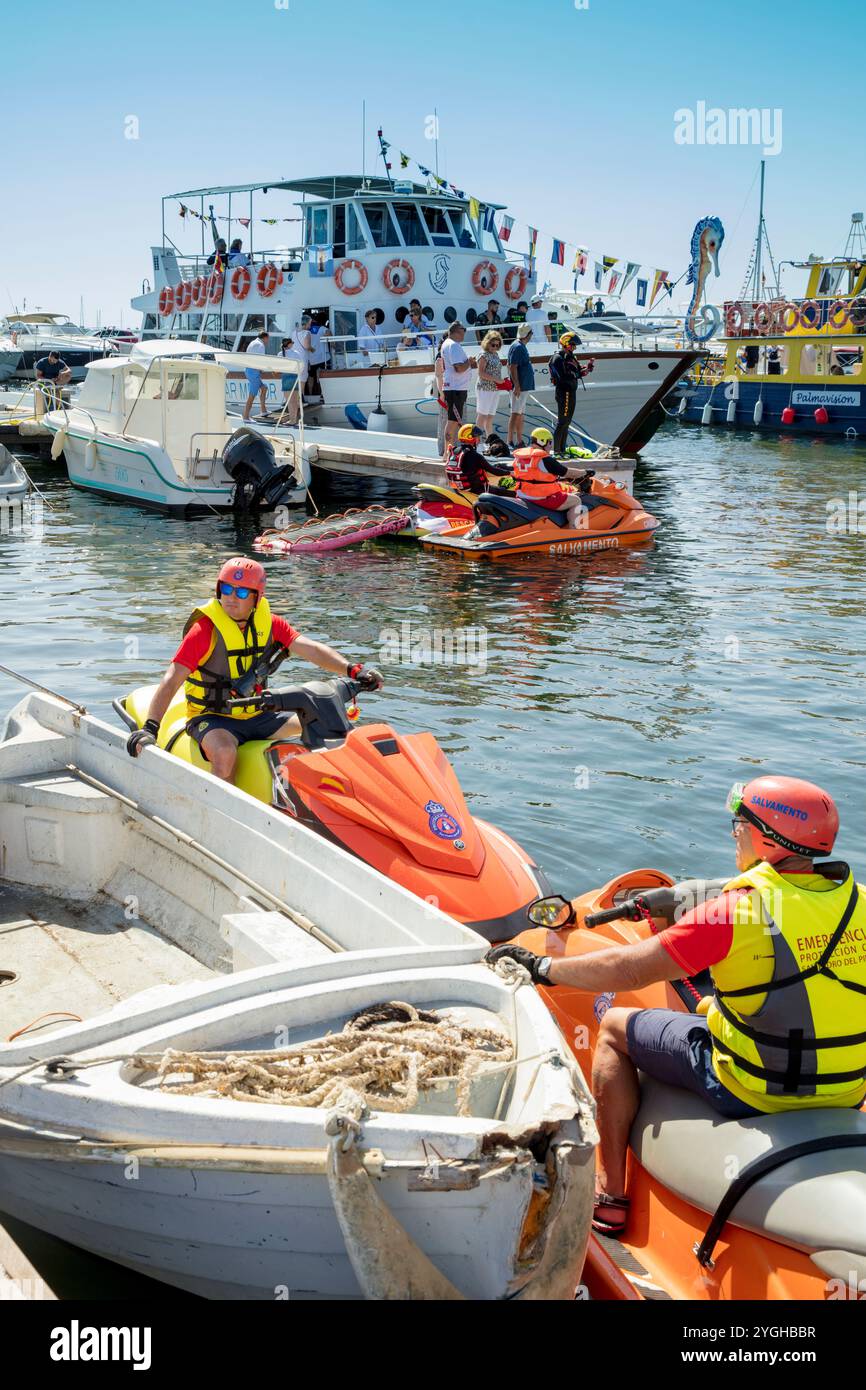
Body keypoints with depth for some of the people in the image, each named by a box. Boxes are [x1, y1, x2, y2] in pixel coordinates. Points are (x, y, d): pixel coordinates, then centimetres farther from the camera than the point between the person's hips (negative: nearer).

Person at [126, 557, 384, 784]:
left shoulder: (269, 623, 3)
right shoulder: (206, 628, -13)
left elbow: (310, 648, -9)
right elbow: (171, 680, -19)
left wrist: (352, 669, -25)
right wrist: (150, 727, -32)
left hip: (259, 717, 5)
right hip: (212, 718, -5)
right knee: (225, 752, -38)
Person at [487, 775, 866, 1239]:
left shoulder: (736, 912, -21)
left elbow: (628, 970, -18)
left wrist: (541, 967, -4)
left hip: (751, 1092, -6)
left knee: (615, 1028, 12)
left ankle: (609, 1197, 17)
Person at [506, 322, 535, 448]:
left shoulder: (521, 346, 16)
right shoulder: (517, 347, -14)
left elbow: (510, 366, 21)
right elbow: (512, 367, -20)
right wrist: (517, 386, -23)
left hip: (523, 386, 10)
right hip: (519, 387, -10)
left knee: (520, 414, 12)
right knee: (516, 413, -10)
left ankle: (519, 442, 16)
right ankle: (510, 441, -10)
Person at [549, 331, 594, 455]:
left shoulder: (570, 357, 15)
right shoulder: (558, 358, -14)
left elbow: (578, 371, 17)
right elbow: (563, 377, -24)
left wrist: (588, 366, 2)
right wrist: (577, 375, -21)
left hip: (571, 392, 10)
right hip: (564, 392, -10)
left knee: (567, 422, 14)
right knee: (562, 423, -8)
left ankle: (562, 449, 21)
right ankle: (556, 450, -6)